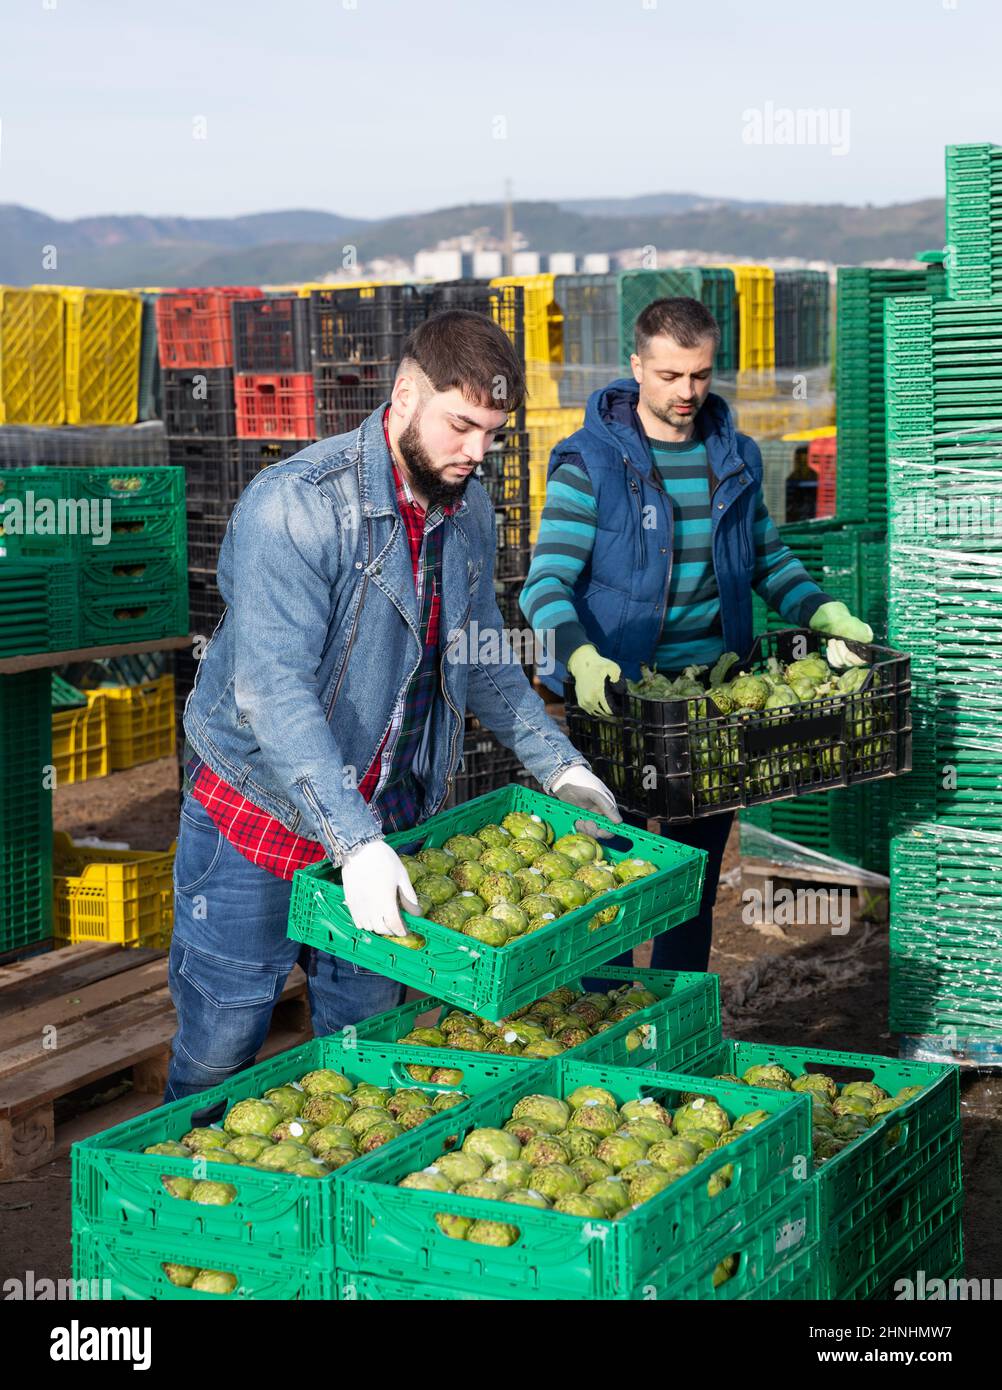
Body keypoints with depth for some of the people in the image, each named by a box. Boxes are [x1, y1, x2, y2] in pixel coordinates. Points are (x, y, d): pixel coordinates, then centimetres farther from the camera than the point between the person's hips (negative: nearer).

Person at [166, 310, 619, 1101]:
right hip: (258, 808, -5)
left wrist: (560, 766, 8)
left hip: (384, 817, 6)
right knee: (222, 1042, 5)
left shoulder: (469, 511, 1)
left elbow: (482, 661, 17)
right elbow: (273, 691, -31)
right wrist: (356, 844, -38)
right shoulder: (295, 506, -23)